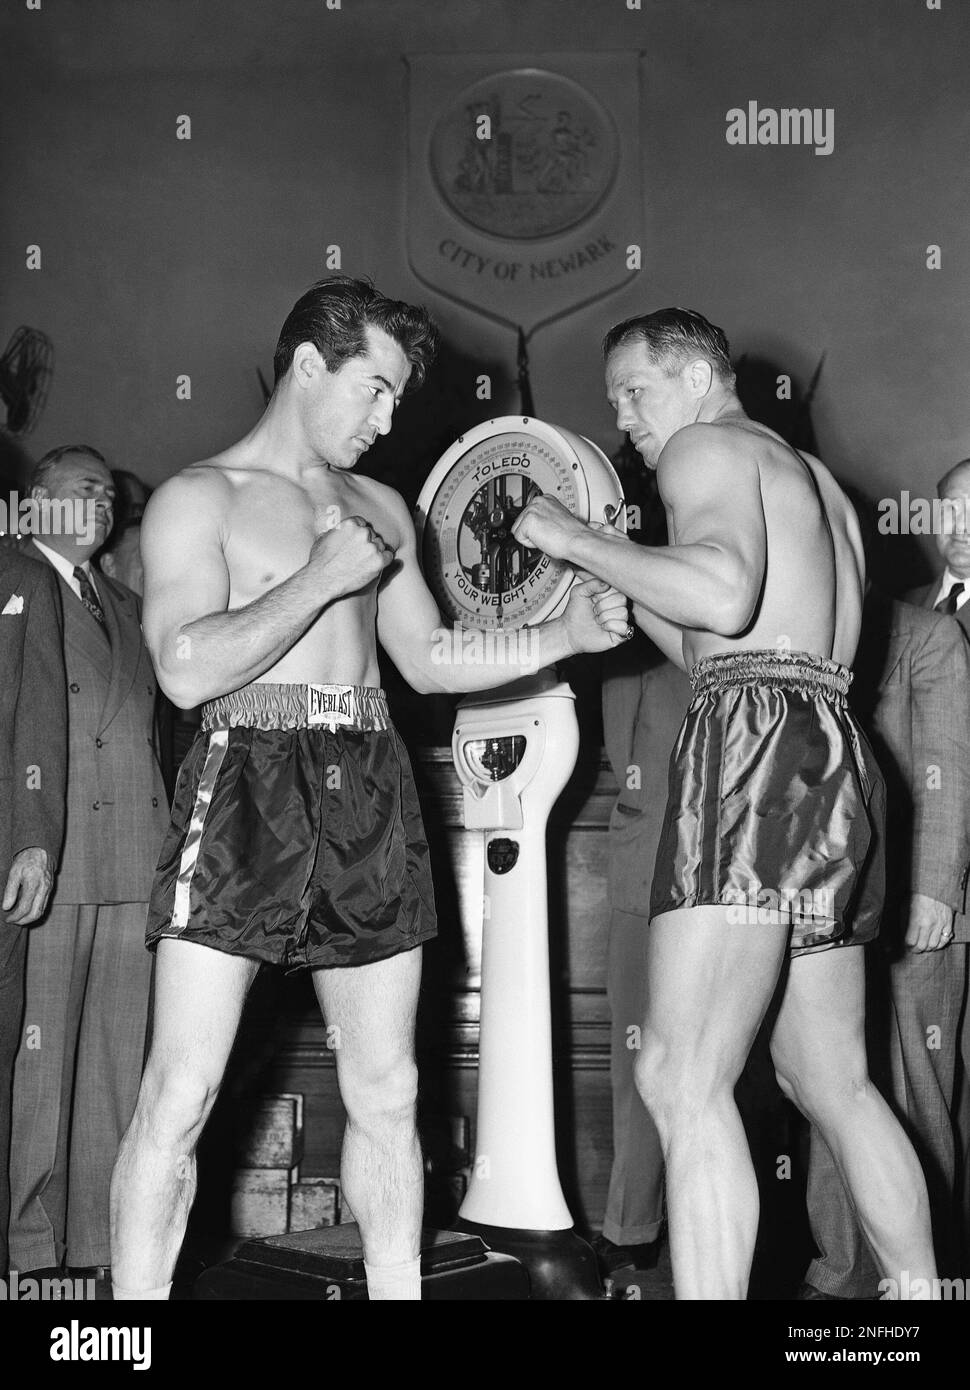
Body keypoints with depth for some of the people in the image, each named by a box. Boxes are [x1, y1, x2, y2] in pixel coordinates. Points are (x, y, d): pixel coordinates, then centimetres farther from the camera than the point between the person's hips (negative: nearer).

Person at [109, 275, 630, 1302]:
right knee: (180, 1094, -8)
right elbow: (188, 668, -12)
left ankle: (396, 1289, 20)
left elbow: (428, 660, 22)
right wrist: (322, 578, -10)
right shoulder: (199, 498, 1)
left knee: (386, 1091, 9)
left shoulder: (380, 509, 21)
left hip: (368, 792, 6)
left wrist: (563, 635, 11)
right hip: (247, 780, -6)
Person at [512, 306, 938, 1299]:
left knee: (681, 1079, -15)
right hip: (831, 747, 10)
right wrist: (617, 586, 25)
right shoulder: (815, 483, 31)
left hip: (760, 745, -10)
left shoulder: (708, 447, 3)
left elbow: (723, 593, -17)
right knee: (829, 1081, 15)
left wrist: (578, 538, -6)